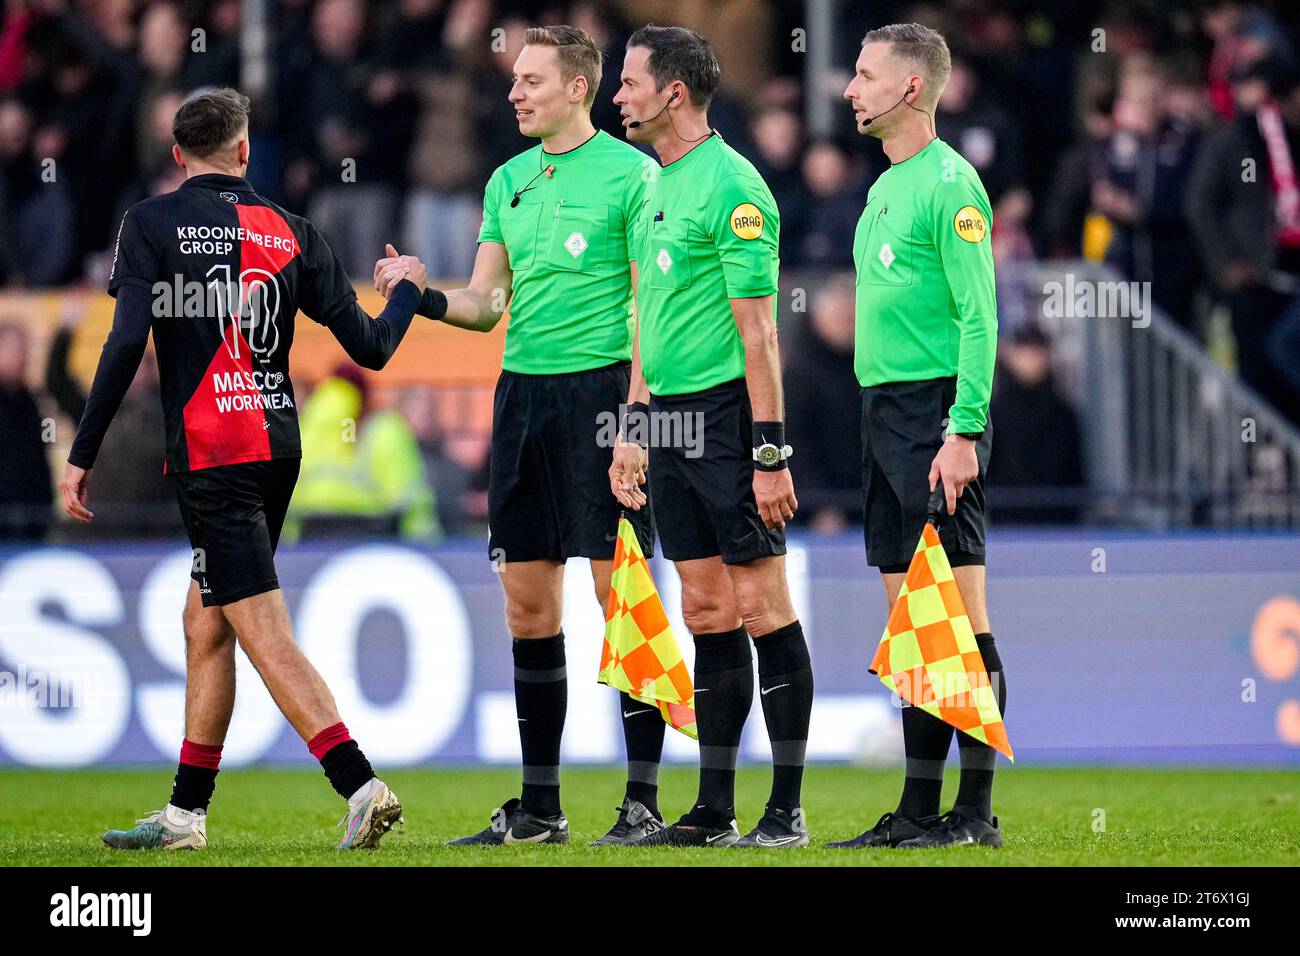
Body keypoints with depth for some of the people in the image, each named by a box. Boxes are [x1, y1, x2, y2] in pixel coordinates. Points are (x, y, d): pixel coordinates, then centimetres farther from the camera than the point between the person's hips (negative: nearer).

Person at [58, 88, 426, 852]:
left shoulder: (152, 224, -2)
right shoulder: (289, 231, 8)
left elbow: (127, 344, -12)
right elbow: (370, 347, 7)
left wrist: (82, 456, -8)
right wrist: (408, 288, 29)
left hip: (210, 457, -6)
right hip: (279, 447, 6)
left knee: (266, 636, -9)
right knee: (204, 623, 17)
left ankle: (362, 786, -21)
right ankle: (186, 813, 22)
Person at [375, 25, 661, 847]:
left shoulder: (628, 174, -6)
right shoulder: (508, 182, 15)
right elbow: (487, 304, 16)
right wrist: (422, 296, -4)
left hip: (599, 386, -7)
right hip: (522, 391, 7)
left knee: (619, 589, -7)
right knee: (528, 601, 6)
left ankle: (644, 800, -3)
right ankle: (539, 806, 12)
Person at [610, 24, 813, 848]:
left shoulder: (731, 186, -12)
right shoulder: (655, 188, 15)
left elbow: (758, 329, -15)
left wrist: (771, 451, -18)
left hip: (725, 412, -9)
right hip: (669, 414, 9)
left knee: (761, 607, -5)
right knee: (707, 612, 9)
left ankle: (787, 811, -3)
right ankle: (714, 811, 12)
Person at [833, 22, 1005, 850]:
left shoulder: (949, 185, -10)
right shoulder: (885, 188, 17)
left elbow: (979, 319, -16)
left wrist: (963, 433, -21)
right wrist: (879, 423, 19)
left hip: (936, 412, -9)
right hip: (884, 410, 9)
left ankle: (977, 811, -7)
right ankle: (920, 809, 13)